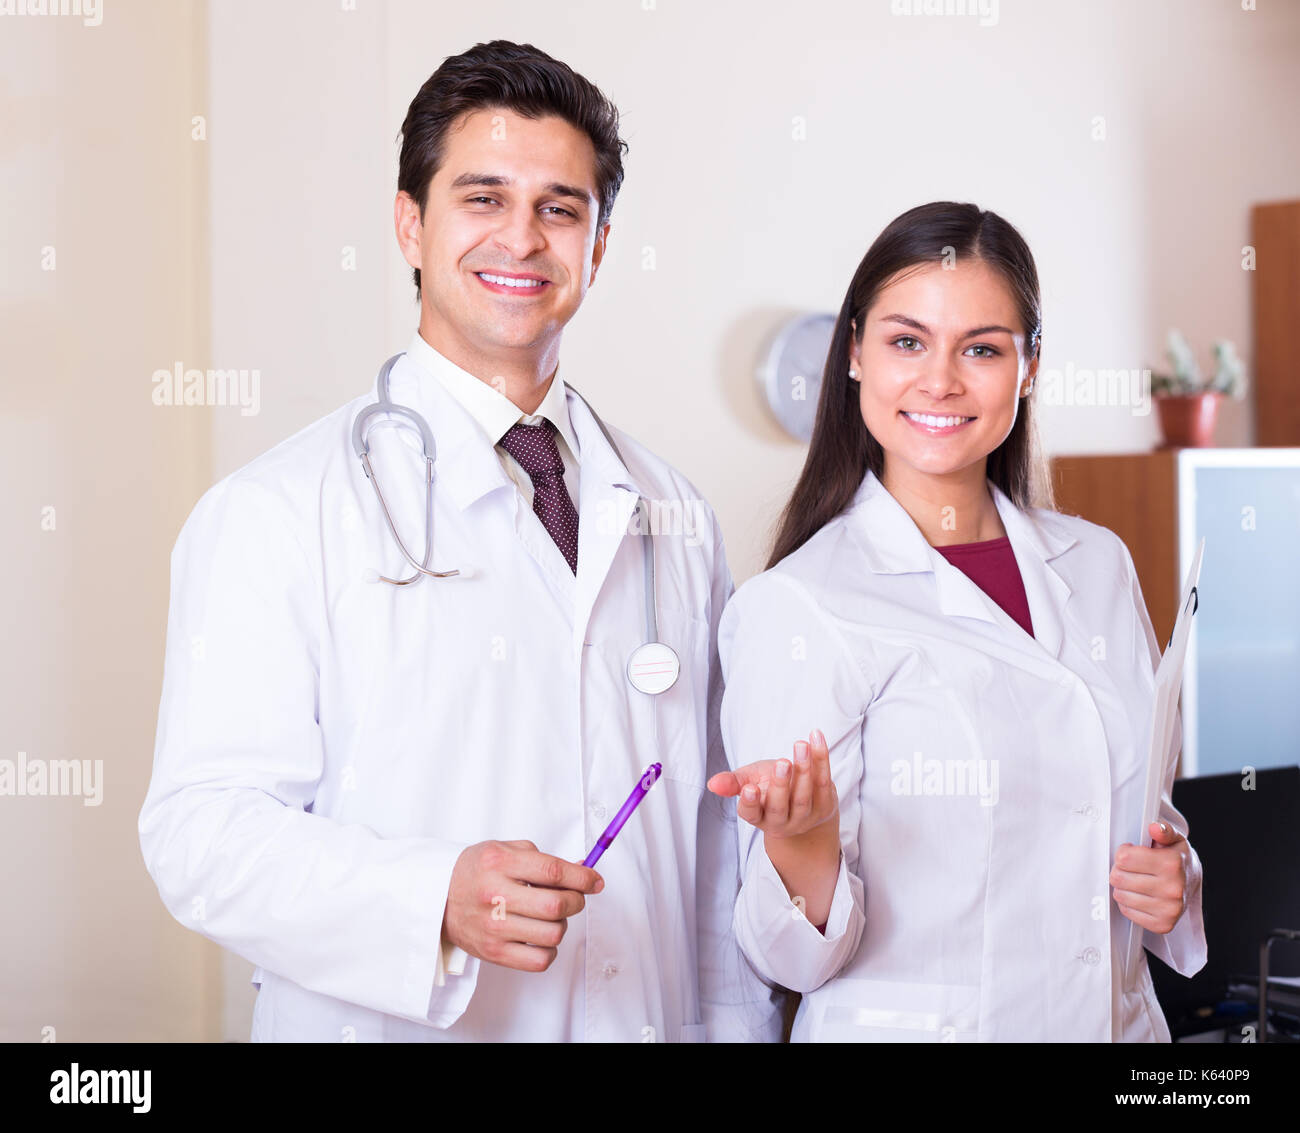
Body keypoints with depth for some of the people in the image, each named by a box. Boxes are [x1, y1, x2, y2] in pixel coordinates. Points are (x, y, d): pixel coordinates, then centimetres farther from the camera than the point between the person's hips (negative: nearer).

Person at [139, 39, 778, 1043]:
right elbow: (203, 828, -16)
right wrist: (438, 901, -29)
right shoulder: (280, 511, -9)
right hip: (393, 1024, -4)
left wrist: (734, 1024, 2)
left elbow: (718, 836, 8)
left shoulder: (672, 517, 6)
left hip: (647, 1018, 4)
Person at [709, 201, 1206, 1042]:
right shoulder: (793, 608, -16)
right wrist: (799, 841, -36)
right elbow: (800, 954, -16)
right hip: (903, 1023, -5)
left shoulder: (1100, 566, 1)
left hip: (1120, 1017, 5)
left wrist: (1174, 878, -7)